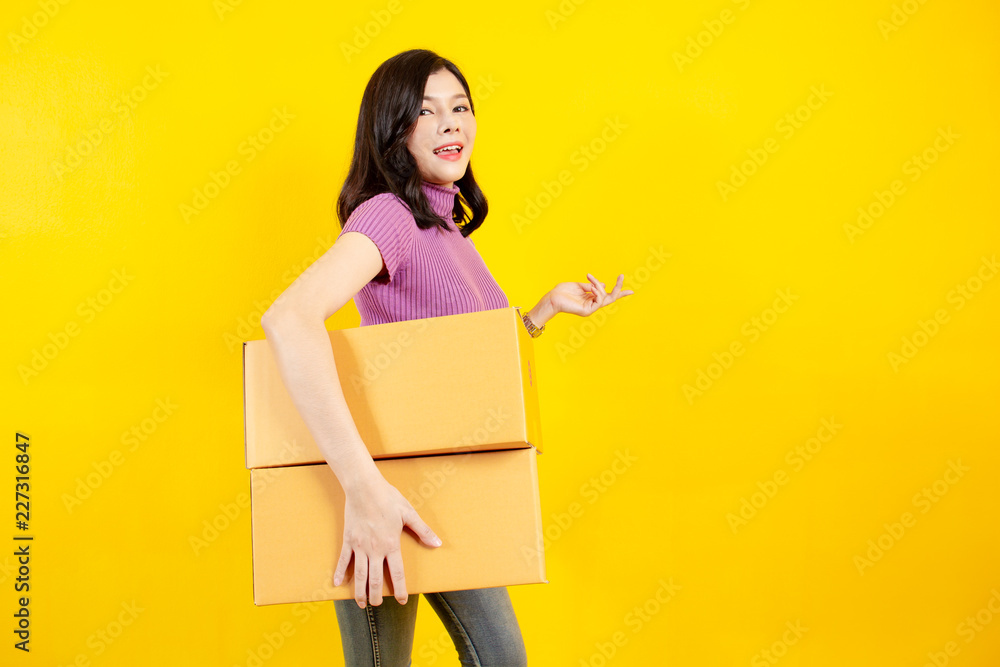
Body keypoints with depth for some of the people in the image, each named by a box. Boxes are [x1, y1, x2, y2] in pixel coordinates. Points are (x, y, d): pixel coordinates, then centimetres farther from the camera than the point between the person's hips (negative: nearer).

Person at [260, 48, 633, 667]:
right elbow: (289, 318, -38)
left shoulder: (453, 225, 8)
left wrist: (548, 307, 4)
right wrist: (363, 486, -41)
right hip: (384, 487, -8)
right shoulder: (388, 214, -19)